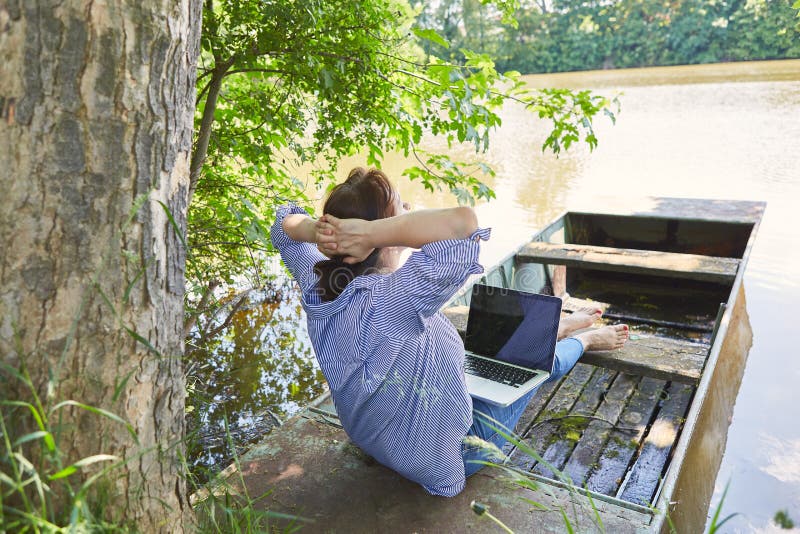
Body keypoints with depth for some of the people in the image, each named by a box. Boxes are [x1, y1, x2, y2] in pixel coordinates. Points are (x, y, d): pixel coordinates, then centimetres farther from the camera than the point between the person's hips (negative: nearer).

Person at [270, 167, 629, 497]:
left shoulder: (317, 284, -18)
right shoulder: (392, 300, -42)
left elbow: (284, 224, 1)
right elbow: (463, 222, -53)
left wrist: (318, 231, -21)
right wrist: (370, 232, -45)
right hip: (444, 459, -7)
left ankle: (560, 328, 53)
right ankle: (584, 340, 49)